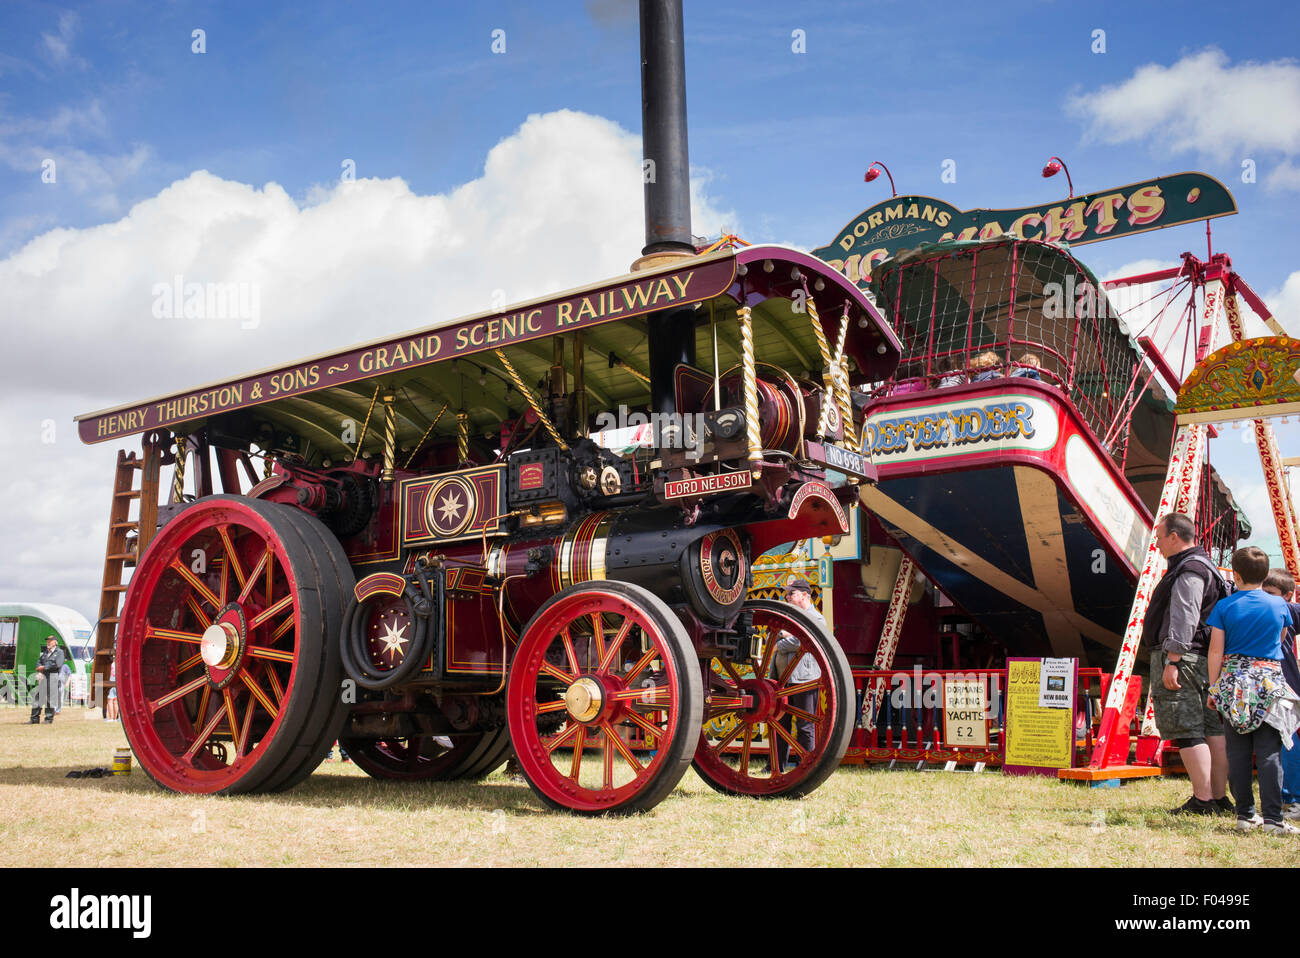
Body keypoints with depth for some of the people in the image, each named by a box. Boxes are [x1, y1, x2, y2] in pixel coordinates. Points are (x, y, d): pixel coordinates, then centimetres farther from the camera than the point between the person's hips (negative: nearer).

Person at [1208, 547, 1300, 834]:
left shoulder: (1224, 606, -2)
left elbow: (1216, 650, -3)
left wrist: (1213, 687, 4)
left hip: (1233, 683, 1)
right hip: (1269, 680, 0)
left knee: (1238, 752, 7)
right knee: (1269, 752, -2)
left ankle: (1245, 815, 10)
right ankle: (1272, 818, -7)